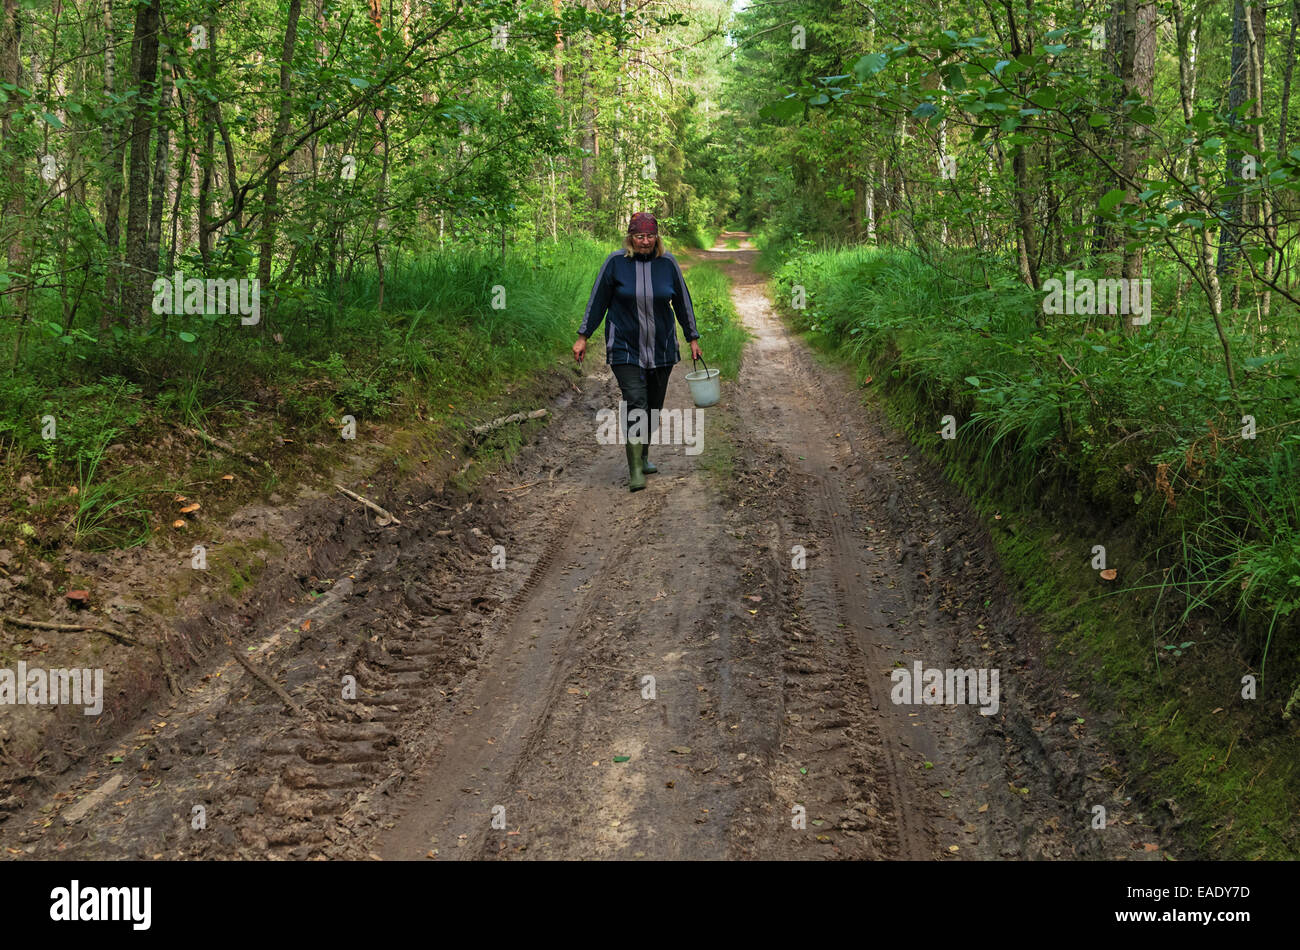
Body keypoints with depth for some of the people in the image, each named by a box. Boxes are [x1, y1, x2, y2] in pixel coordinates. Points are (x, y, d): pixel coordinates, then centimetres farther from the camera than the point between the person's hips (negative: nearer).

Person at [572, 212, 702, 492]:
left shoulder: (668, 263, 0)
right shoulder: (615, 263, -6)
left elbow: (683, 302, 9)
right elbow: (597, 301, 1)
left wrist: (693, 338, 12)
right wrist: (583, 337, 2)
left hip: (661, 349, 3)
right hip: (625, 348, -3)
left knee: (654, 405, 10)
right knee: (635, 403, -15)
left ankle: (644, 456, 30)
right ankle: (635, 470, -15)